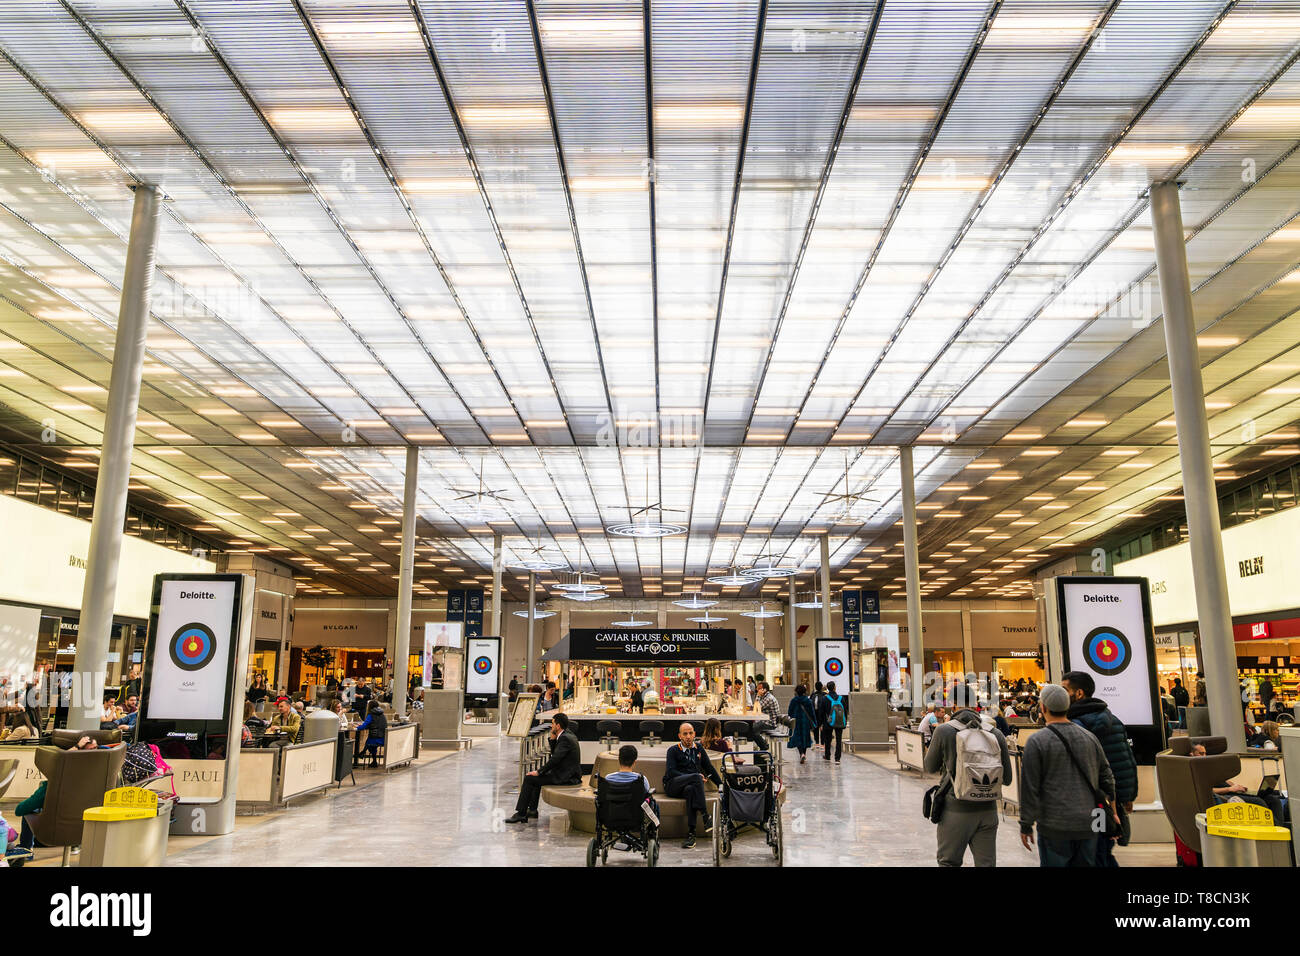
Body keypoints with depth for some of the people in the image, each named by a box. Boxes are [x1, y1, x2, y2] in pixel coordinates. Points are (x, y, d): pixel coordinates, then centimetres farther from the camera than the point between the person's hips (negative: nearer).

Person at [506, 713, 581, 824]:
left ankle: (521, 814, -1)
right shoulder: (567, 734, 11)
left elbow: (554, 759, -23)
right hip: (565, 772, 11)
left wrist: (539, 772, -13)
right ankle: (532, 810, 23)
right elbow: (554, 754, 17)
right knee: (534, 777, 23)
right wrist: (553, 739, 2)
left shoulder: (565, 738, -20)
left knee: (529, 778, -8)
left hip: (565, 777, -11)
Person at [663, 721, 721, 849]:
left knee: (691, 790, -37)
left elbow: (709, 768, 28)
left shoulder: (699, 749, 22)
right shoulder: (673, 751, 9)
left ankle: (691, 834, -39)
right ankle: (705, 819, -37)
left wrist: (721, 785, 17)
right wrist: (693, 777, -14)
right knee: (696, 776, -33)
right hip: (672, 786, -2)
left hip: (691, 785, 2)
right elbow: (670, 772, -5)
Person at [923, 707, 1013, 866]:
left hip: (956, 810, -3)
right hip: (988, 810, 3)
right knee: (986, 863, 11)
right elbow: (1006, 778, 6)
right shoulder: (996, 734, 2)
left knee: (948, 862, 12)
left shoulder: (944, 731, -6)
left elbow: (930, 768, 7)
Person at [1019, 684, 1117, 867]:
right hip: (1088, 825, 5)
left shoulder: (1037, 741, -9)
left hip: (1054, 827, -5)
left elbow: (1030, 788, -8)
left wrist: (1026, 825, -2)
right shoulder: (1090, 738, 7)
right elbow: (1106, 778, 12)